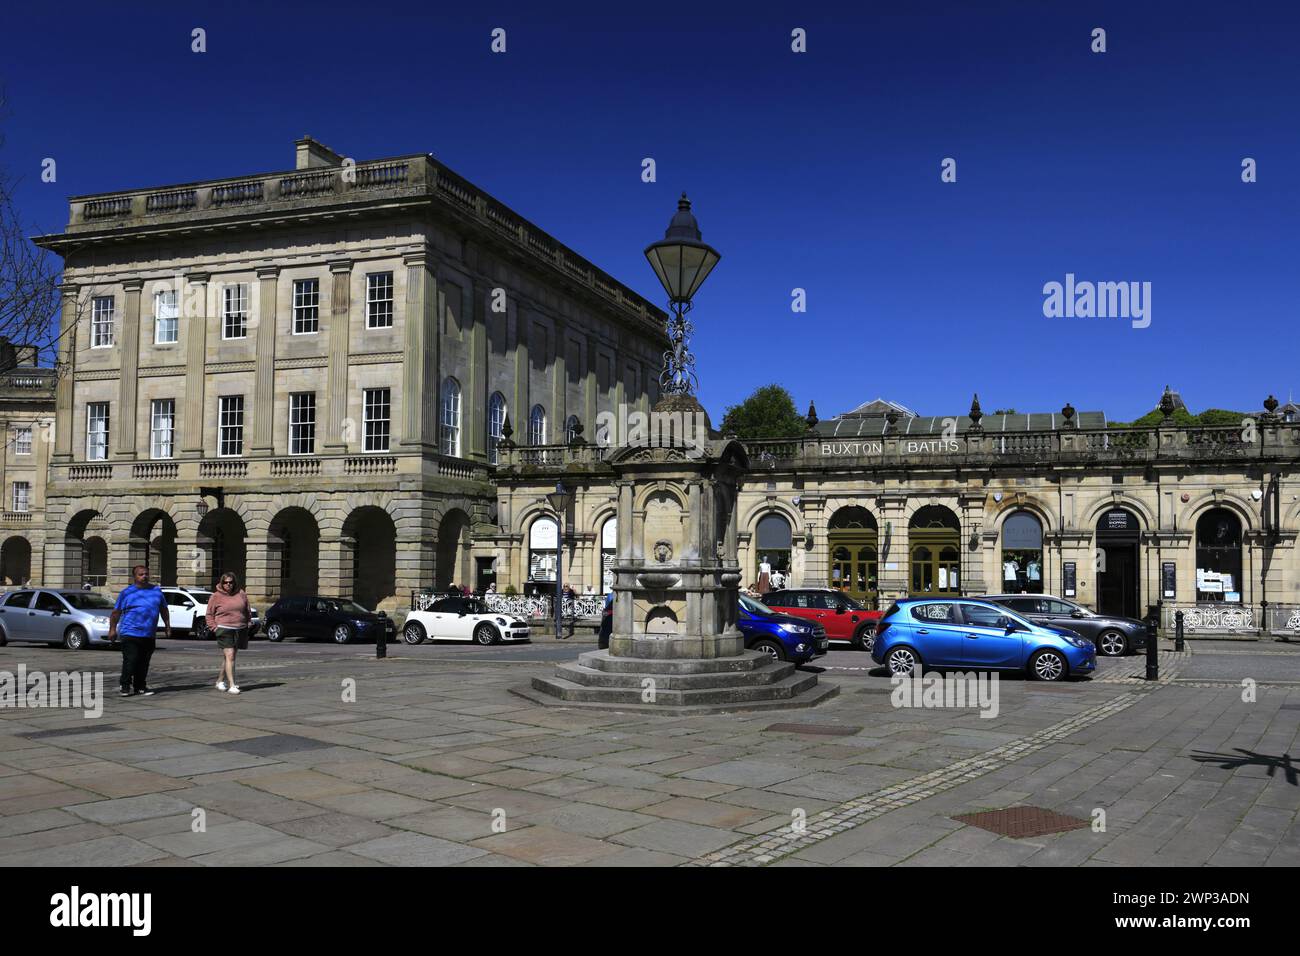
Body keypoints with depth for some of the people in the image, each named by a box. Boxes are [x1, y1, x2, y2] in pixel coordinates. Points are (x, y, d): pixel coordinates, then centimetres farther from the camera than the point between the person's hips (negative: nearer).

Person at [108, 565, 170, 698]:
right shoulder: (126, 592, 2)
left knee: (144, 663, 7)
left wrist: (167, 626, 19)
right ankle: (126, 687, 2)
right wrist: (112, 629, 2)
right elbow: (116, 612, 6)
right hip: (130, 634, -4)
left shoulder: (156, 590, 13)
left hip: (149, 635, 4)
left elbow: (164, 610, 22)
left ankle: (140, 687, 15)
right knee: (130, 661, -9)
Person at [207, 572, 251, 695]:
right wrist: (214, 628, -5)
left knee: (230, 656, 13)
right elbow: (209, 614, 4)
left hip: (240, 630, 5)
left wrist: (246, 625, 10)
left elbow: (247, 611, 16)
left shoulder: (241, 594, 7)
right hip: (224, 629, -5)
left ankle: (220, 680, 29)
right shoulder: (216, 596, -2)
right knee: (229, 656, -13)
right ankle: (231, 685, -15)